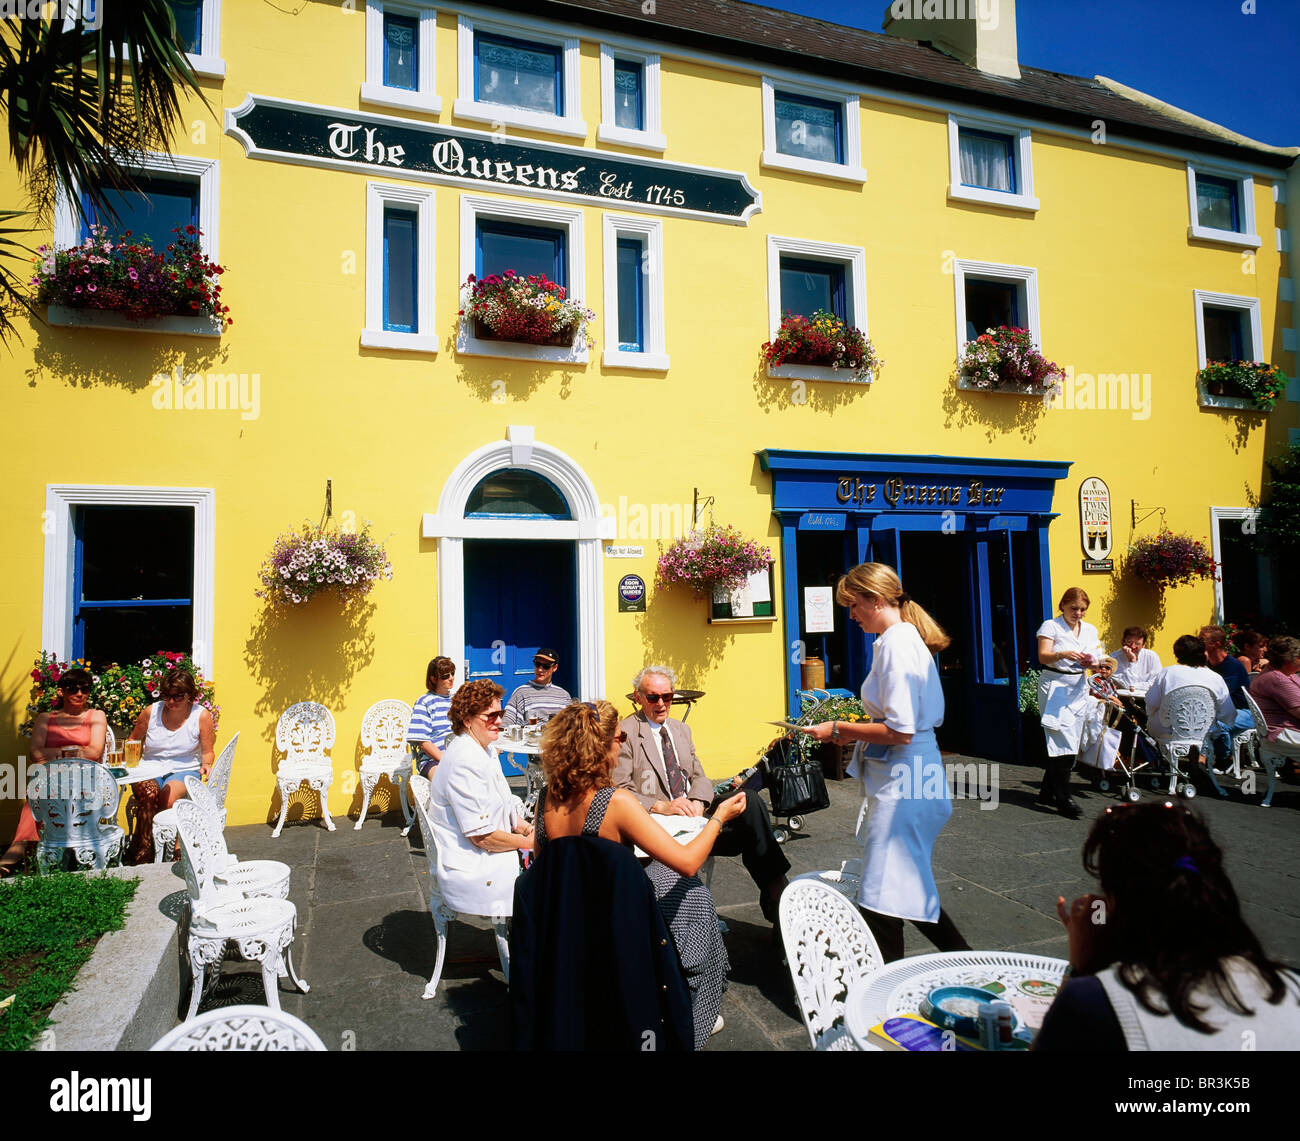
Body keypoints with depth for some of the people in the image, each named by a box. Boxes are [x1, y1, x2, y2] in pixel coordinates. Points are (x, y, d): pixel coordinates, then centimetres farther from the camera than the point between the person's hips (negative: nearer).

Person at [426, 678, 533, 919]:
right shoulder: (465, 762, -24)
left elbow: (504, 806, 17)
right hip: (468, 869, -10)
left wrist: (526, 827, -2)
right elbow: (481, 837, -23)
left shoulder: (482, 750, 9)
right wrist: (528, 842, -12)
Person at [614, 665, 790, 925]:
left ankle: (775, 892, -18)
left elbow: (699, 778, 18)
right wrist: (661, 806, -25)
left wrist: (697, 802, -6)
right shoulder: (625, 733, -2)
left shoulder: (681, 730, 21)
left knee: (750, 803, -23)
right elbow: (620, 792, -9)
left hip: (691, 814, 7)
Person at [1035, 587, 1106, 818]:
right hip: (1054, 686, -6)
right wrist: (1062, 654, -33)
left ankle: (1047, 793, 16)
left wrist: (1091, 662, -13)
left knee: (1063, 744, 6)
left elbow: (1097, 659, 11)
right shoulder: (1050, 626, -3)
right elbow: (1043, 656, -14)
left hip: (1078, 688, 6)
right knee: (1064, 743, -13)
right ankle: (1063, 799, -10)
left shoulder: (1090, 630, 14)